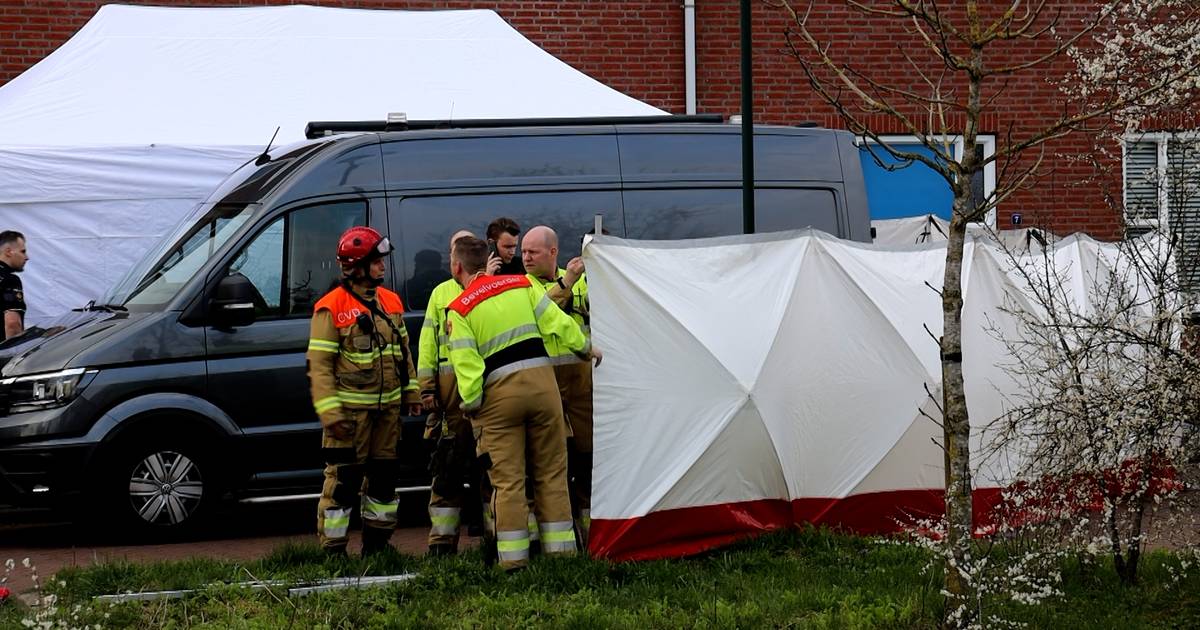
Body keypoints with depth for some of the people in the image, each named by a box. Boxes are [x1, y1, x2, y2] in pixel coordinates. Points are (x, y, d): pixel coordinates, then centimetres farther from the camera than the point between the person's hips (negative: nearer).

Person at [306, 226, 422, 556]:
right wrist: (329, 411, -18)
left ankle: (376, 544, 26)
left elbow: (403, 351, 19)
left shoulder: (390, 301, 11)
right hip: (350, 409, -7)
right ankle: (332, 551, 0)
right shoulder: (331, 308, -11)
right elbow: (319, 364, -12)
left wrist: (411, 392, 14)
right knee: (343, 481, -6)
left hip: (387, 406, 7)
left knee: (384, 477, 14)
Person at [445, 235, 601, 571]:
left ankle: (513, 558, -1)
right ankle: (560, 548, 10)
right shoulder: (522, 285, 8)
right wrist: (586, 349, 18)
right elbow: (557, 322, 5)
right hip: (542, 380, 3)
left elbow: (466, 363, -8)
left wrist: (470, 405, -1)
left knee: (507, 480, 1)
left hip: (498, 393, -3)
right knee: (551, 473, 10)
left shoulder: (459, 310, -1)